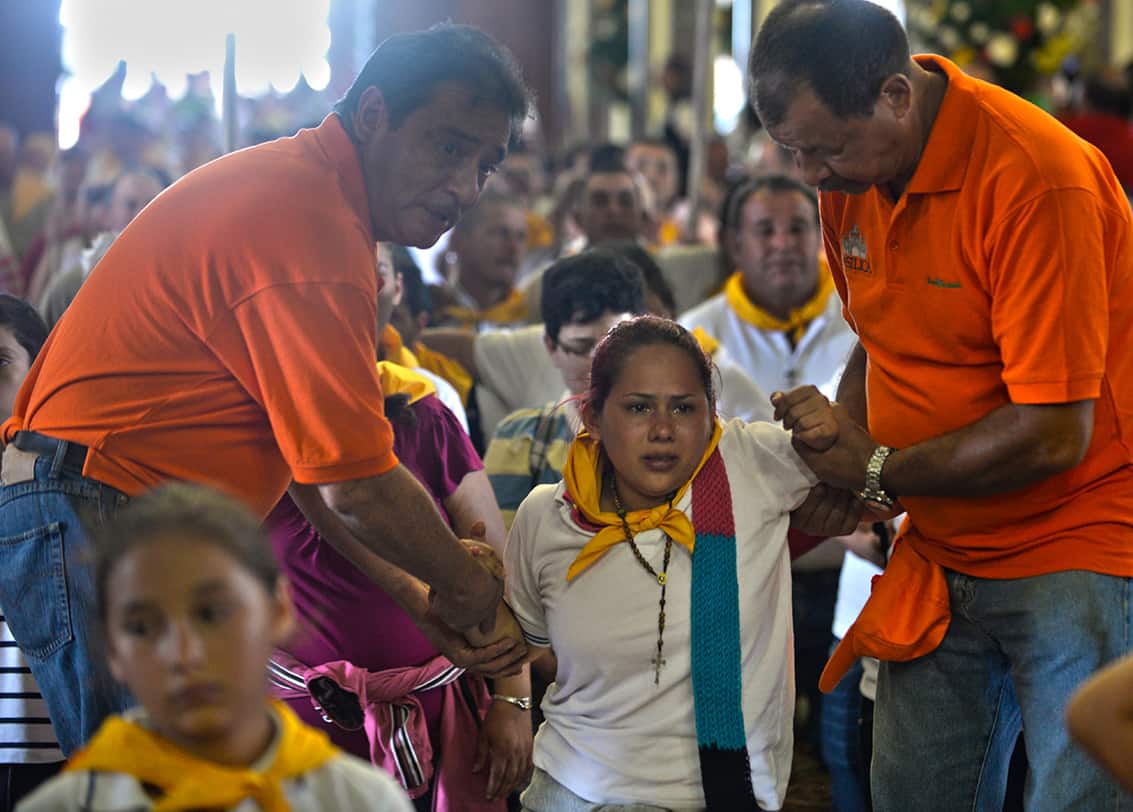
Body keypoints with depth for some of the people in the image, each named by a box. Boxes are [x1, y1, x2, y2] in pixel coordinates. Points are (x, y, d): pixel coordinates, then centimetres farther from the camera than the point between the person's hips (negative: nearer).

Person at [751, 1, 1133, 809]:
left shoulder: (1035, 180, -23)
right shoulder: (850, 163, 1)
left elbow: (1050, 435, -24)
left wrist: (877, 476, -12)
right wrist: (834, 439, 0)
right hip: (942, 557, 7)